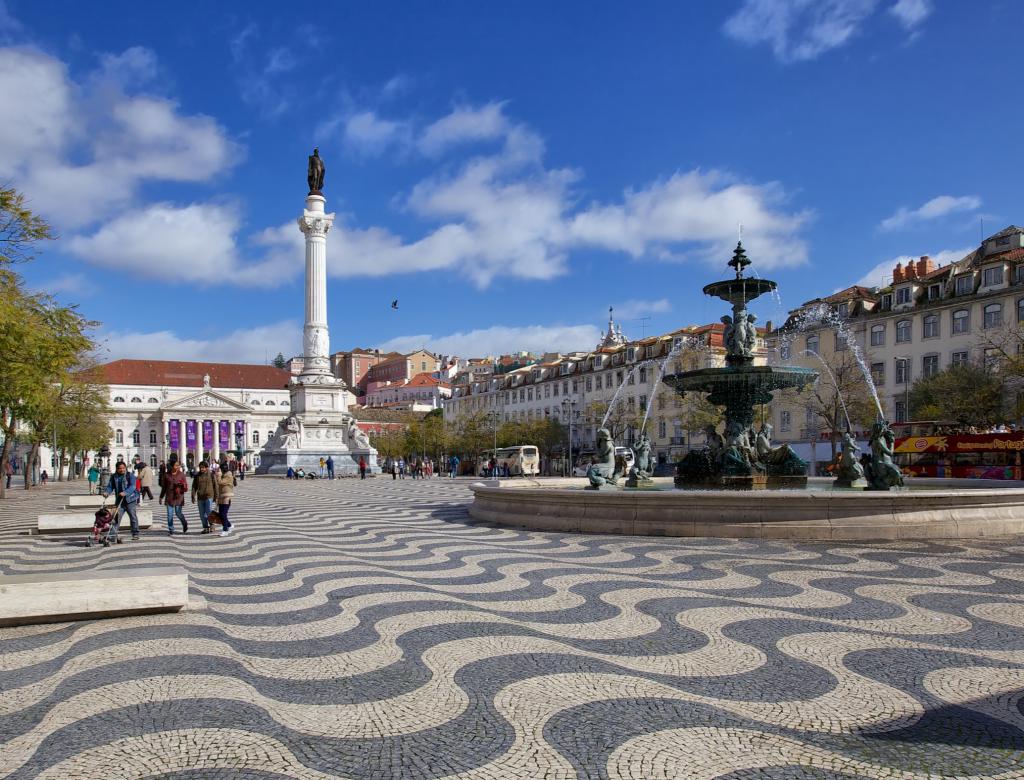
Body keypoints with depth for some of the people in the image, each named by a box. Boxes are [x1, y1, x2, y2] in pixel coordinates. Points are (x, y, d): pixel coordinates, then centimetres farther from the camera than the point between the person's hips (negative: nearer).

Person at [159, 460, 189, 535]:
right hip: (169, 497, 2)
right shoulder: (167, 475, 4)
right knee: (170, 514, 0)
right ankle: (171, 530, 9)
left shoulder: (181, 474, 1)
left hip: (178, 497, -1)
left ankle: (185, 525, 25)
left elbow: (185, 488, 2)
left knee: (178, 513, -2)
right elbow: (164, 487, 14)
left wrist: (183, 485, -21)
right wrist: (161, 497, 15)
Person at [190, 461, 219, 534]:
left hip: (209, 497, -4)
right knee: (202, 515, 7)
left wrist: (215, 496, 1)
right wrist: (193, 496, 0)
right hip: (200, 498, 4)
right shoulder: (197, 476, 7)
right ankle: (206, 528, 16)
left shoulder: (211, 474, -2)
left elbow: (215, 486, 1)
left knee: (209, 513, -9)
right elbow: (194, 487, 8)